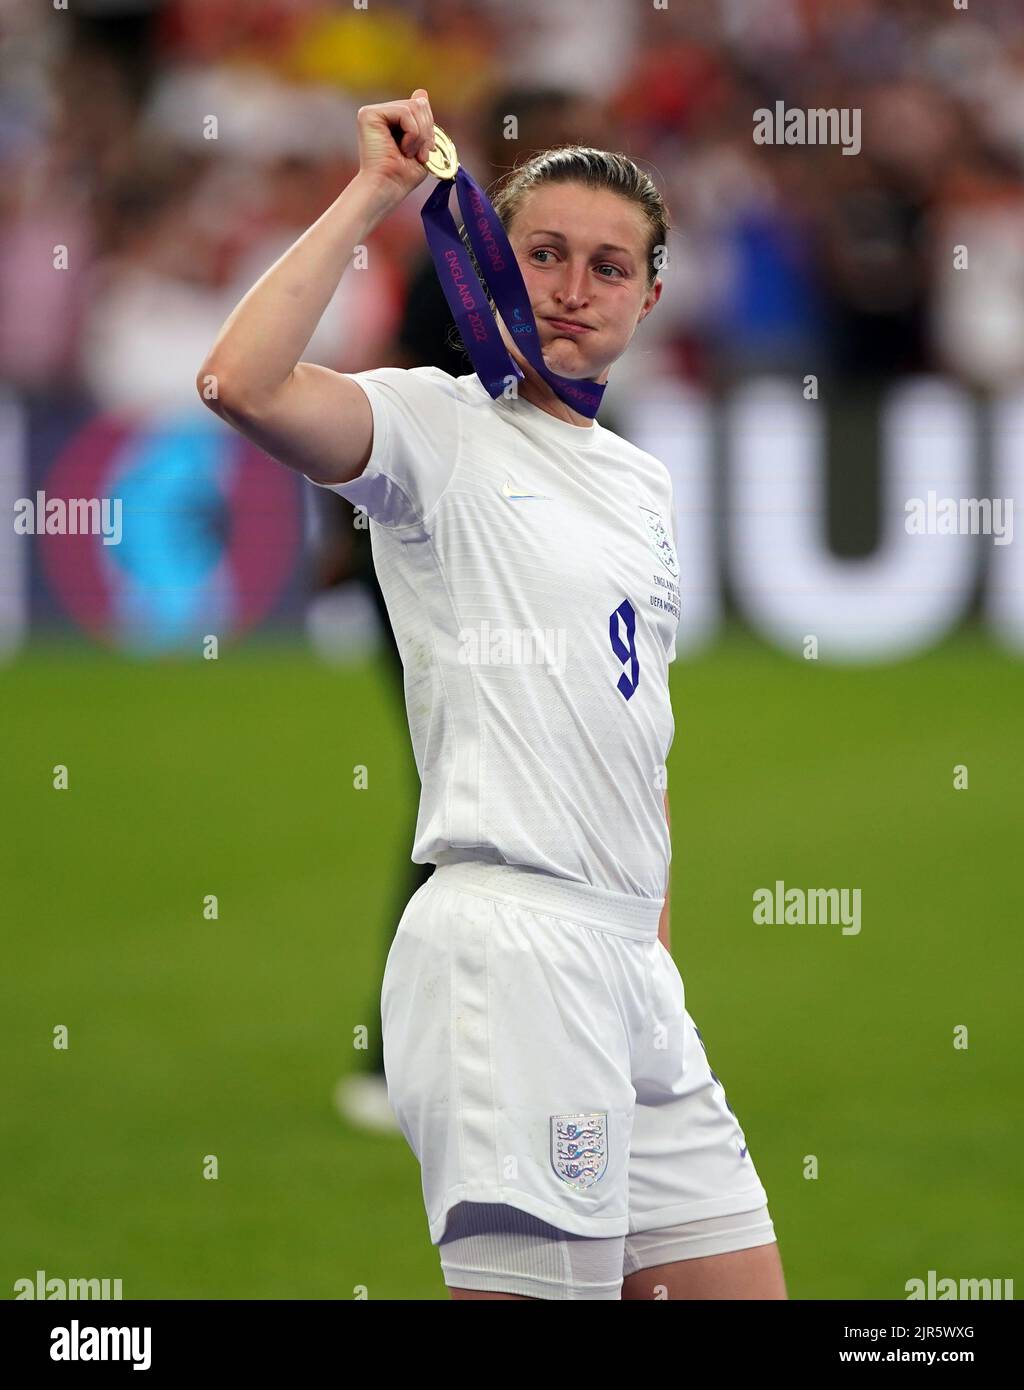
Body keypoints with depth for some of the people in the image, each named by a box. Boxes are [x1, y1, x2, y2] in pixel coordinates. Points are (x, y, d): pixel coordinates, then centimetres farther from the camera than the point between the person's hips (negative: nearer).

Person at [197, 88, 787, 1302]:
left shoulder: (643, 484, 21)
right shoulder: (440, 428, -1)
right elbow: (243, 383, -21)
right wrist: (371, 197, -12)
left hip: (629, 962, 8)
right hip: (507, 939, -8)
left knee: (741, 1289, 5)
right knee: (536, 1283, -13)